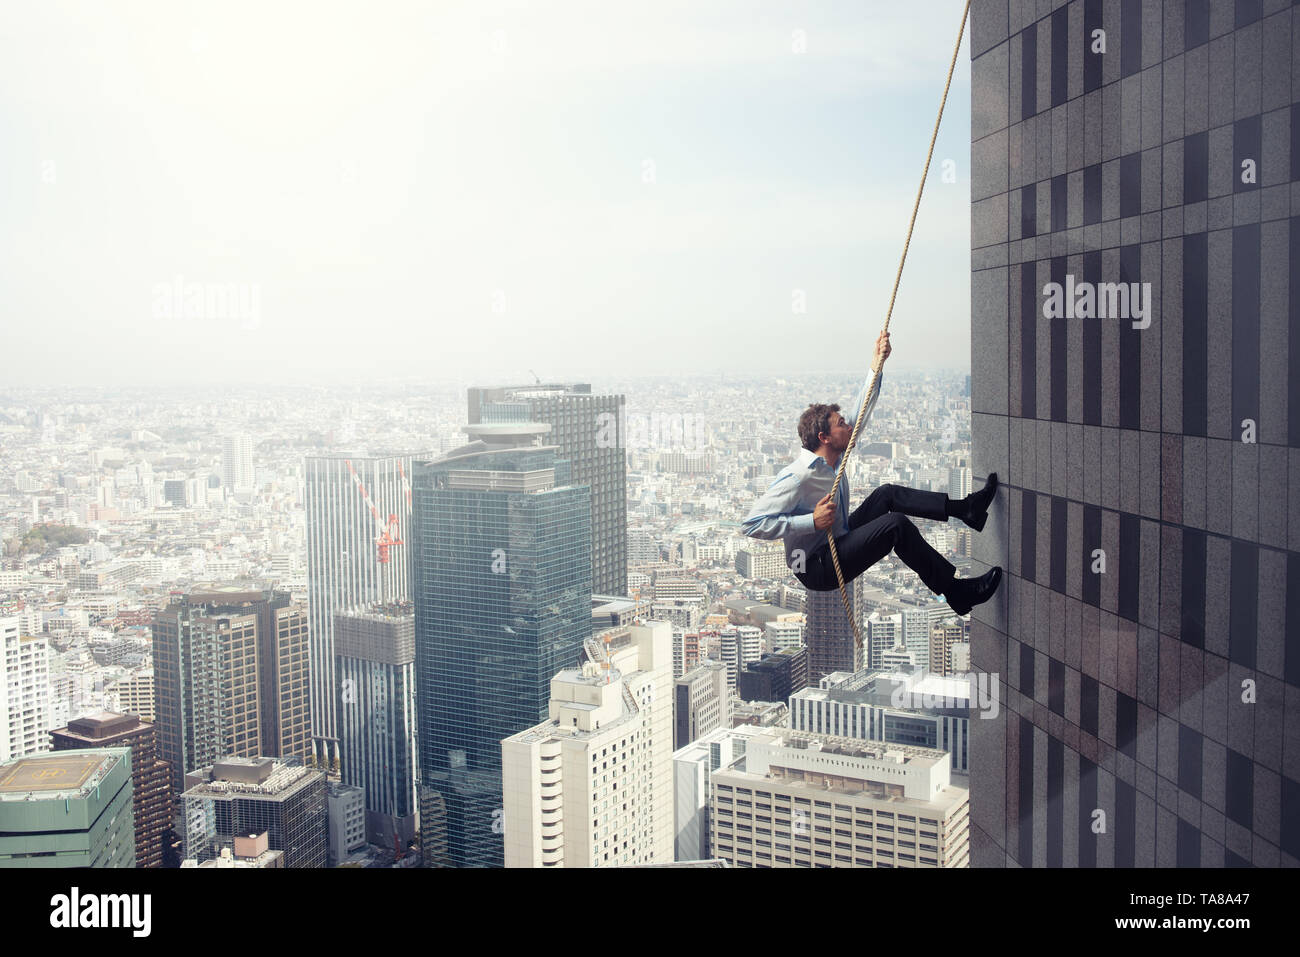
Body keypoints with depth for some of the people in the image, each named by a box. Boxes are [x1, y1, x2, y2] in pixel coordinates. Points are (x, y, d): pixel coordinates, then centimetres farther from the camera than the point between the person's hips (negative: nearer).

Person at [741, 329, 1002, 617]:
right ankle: (956, 592, -13)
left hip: (837, 544, 10)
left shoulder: (833, 459, 3)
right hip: (818, 569, -10)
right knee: (896, 524, -20)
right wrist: (812, 522, -29)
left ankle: (963, 508, 8)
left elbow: (860, 411, 11)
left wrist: (877, 365, 4)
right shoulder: (797, 477, -25)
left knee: (887, 494, 8)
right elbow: (751, 524, -29)